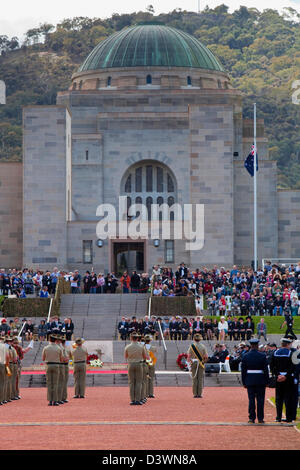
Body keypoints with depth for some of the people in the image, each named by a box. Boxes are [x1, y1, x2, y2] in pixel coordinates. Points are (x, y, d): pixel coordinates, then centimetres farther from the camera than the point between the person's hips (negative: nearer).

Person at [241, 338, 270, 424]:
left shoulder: (245, 356, -1)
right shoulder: (262, 356, -6)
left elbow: (243, 371, 2)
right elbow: (266, 370, -4)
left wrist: (244, 383, 8)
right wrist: (267, 381, 4)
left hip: (249, 381, 1)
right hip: (260, 380, -1)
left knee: (251, 400, 5)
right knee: (260, 400, 4)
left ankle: (251, 418, 3)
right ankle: (260, 418, 5)